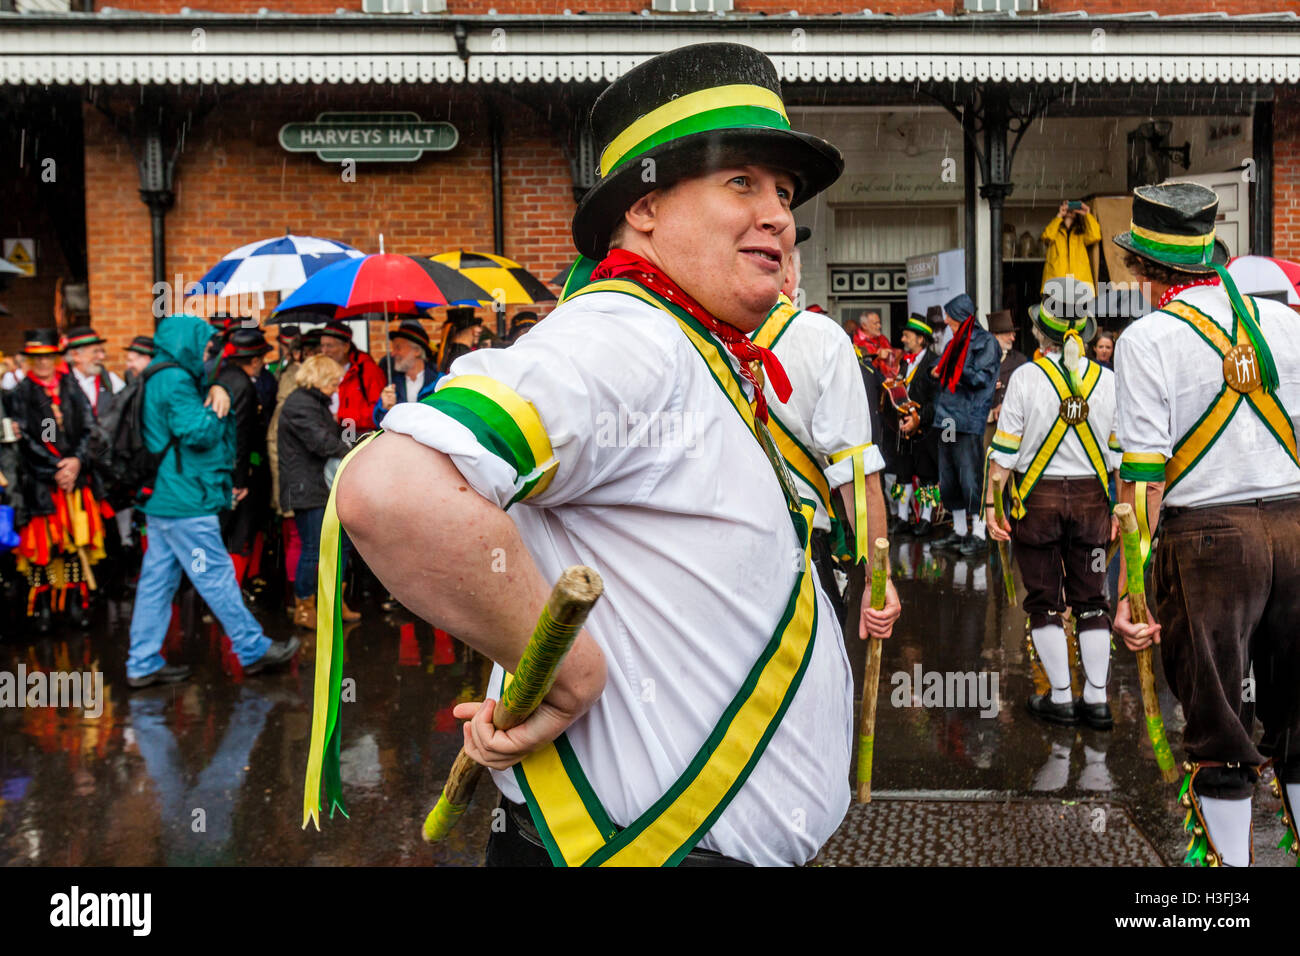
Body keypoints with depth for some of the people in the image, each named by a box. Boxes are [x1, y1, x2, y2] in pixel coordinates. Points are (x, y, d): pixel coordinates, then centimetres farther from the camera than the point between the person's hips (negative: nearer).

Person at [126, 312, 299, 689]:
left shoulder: (159, 378, 17)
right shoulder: (175, 380, -16)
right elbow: (199, 433, -21)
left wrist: (216, 391, -3)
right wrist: (216, 412, -3)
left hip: (161, 501, 10)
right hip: (185, 503, -10)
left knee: (157, 580, 11)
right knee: (217, 578, -1)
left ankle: (143, 664, 14)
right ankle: (253, 650, 9)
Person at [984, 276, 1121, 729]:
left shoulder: (1026, 377, -10)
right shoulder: (1107, 380, -1)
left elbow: (1004, 449, -9)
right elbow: (1120, 453, 3)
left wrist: (991, 503, -1)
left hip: (1038, 497, -3)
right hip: (1091, 498, 3)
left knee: (1045, 602, 8)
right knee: (1092, 601, 12)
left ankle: (1060, 698, 13)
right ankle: (1097, 701, 14)